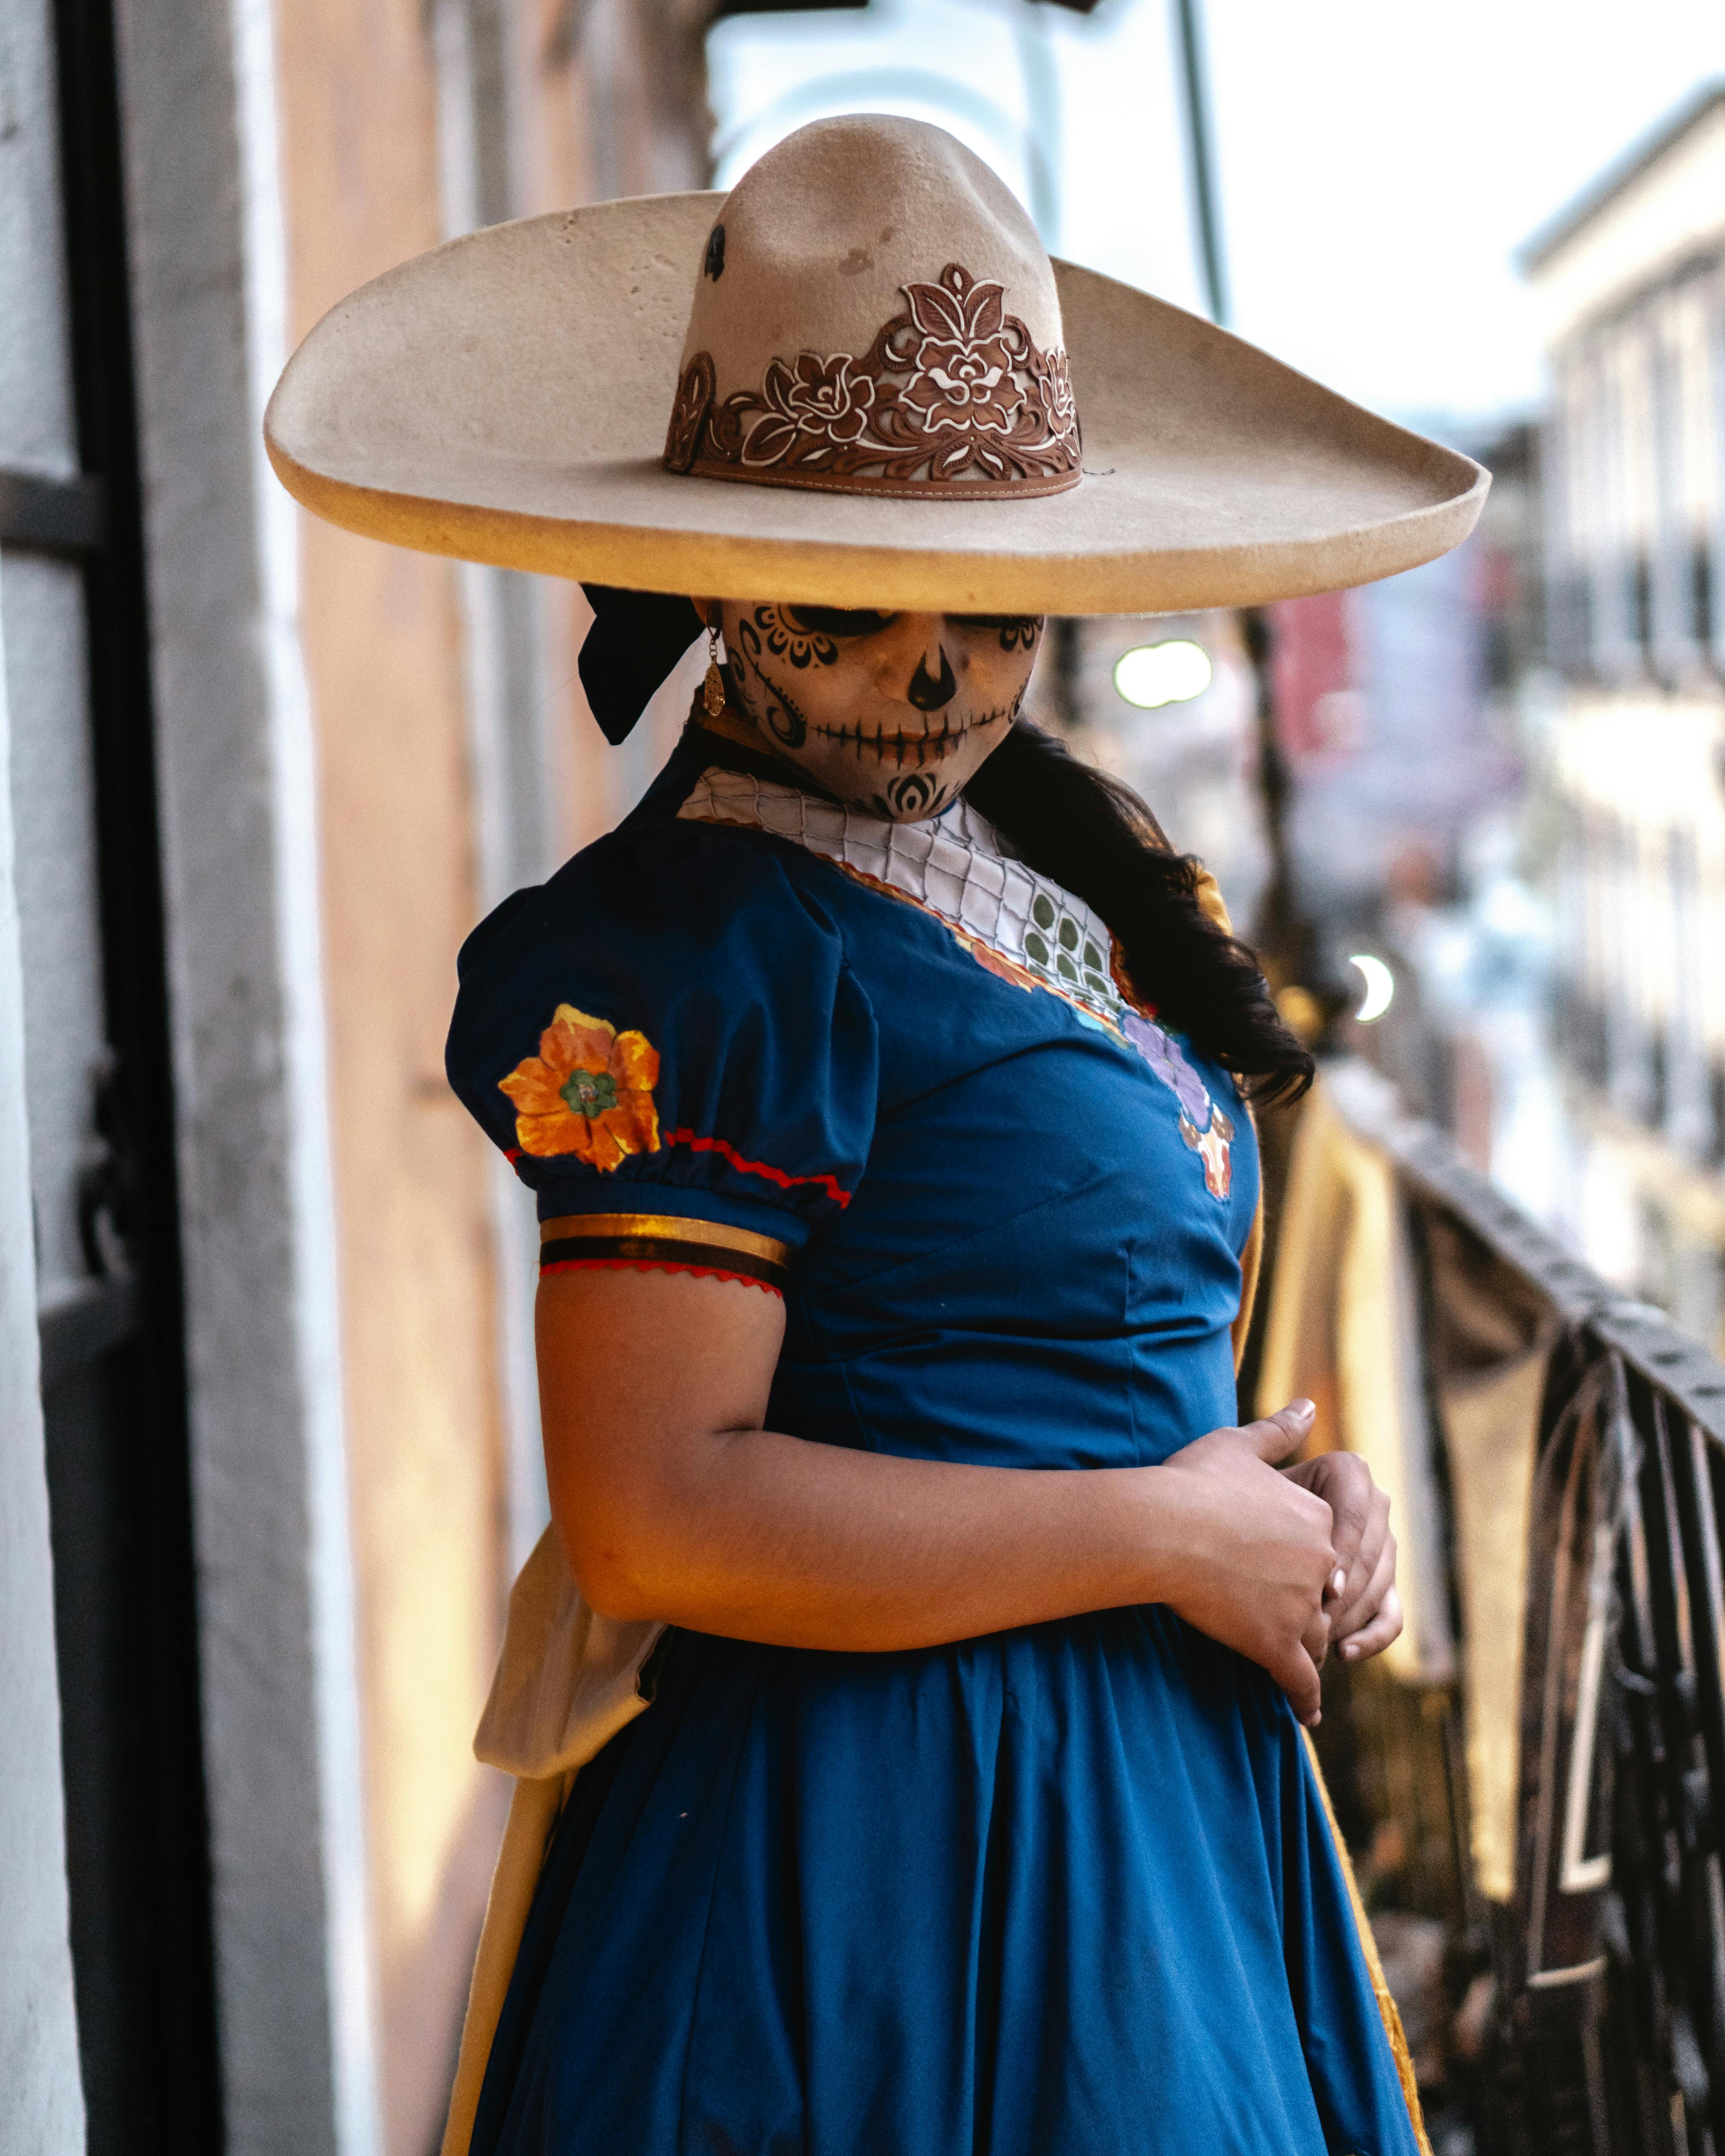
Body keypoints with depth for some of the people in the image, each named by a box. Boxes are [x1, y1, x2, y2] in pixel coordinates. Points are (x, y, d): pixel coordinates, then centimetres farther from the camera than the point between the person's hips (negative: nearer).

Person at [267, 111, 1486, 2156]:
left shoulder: (1043, 869, 10)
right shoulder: (714, 952, -16)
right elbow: (657, 1515, -23)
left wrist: (1291, 1490, 1)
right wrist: (1174, 1534, -16)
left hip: (1151, 1798, 9)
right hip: (879, 1862, -8)